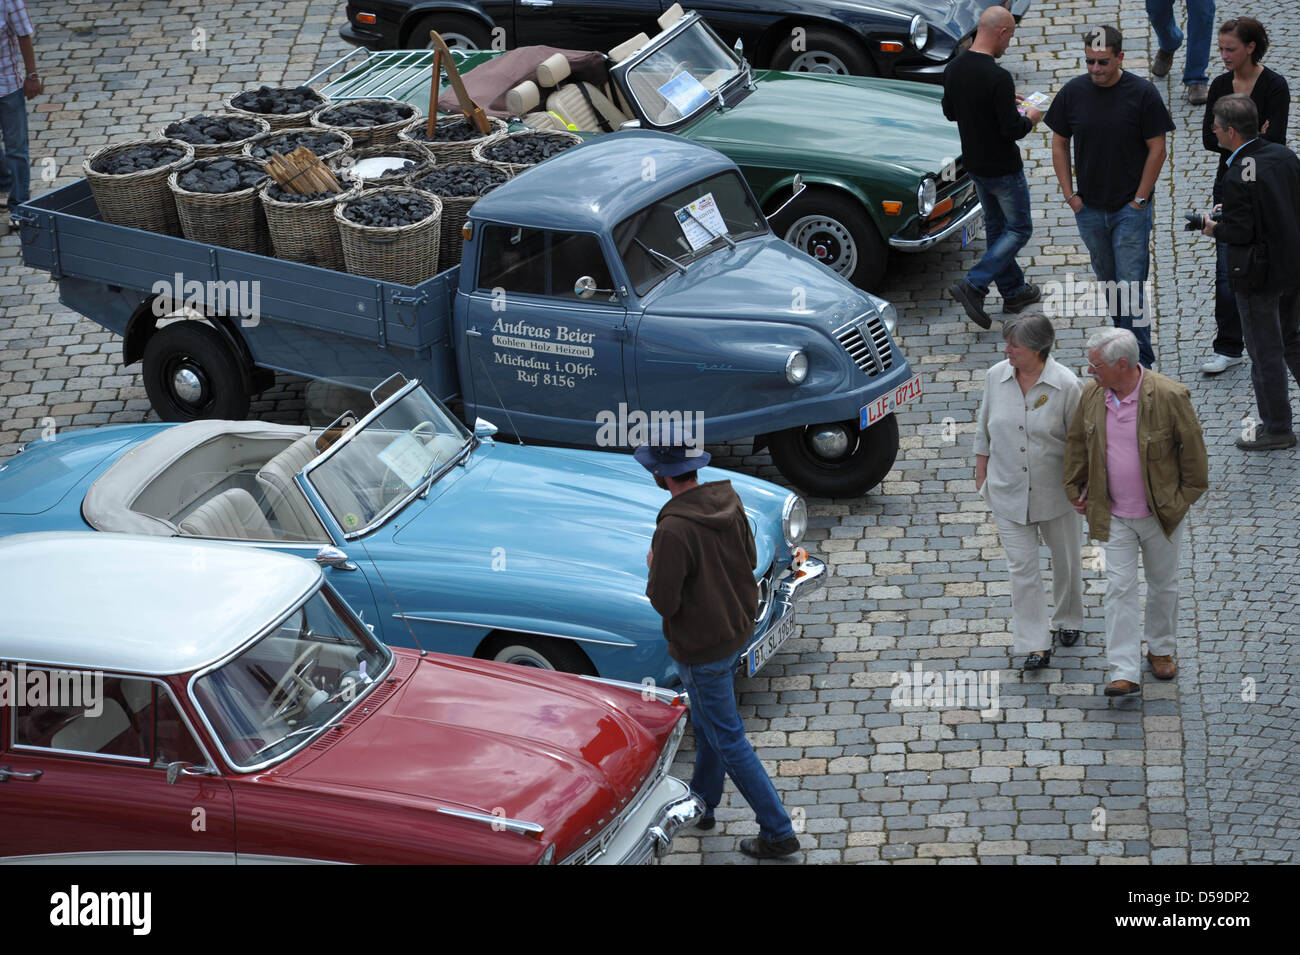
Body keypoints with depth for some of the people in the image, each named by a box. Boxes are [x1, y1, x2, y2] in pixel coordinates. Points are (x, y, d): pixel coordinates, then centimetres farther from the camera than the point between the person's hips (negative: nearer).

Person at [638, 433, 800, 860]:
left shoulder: (674, 530, -31)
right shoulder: (729, 501, -7)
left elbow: (664, 602, -25)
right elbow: (749, 560, 7)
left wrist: (654, 567, -5)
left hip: (701, 651, -8)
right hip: (737, 630, 8)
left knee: (727, 741, 6)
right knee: (706, 726, 27)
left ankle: (778, 832, 11)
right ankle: (701, 804, 46)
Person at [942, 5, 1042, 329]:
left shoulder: (954, 69, -3)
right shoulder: (997, 78, -28)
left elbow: (949, 112, 11)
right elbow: (1011, 130, -26)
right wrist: (1029, 119, -4)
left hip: (974, 164, 8)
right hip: (1003, 167, -8)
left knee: (996, 227, 20)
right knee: (1019, 229, 7)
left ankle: (1014, 291, 32)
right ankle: (973, 286, -4)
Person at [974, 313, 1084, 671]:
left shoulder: (1066, 385, -17)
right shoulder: (996, 376, -6)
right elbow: (984, 427, 8)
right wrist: (981, 473, 11)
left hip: (1054, 492, -2)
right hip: (1009, 493, 2)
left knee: (1065, 560, 17)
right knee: (1021, 567, -1)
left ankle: (1068, 621, 42)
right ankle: (1035, 645, 3)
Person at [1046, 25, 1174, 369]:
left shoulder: (1142, 93, -10)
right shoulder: (1073, 92, -1)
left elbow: (1157, 150, -5)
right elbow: (1059, 144, 9)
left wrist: (1139, 199, -7)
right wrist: (1070, 194, 3)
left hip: (1131, 209, -4)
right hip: (1089, 208, 4)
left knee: (1131, 287, -8)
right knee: (1108, 281, 15)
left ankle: (1140, 360, -4)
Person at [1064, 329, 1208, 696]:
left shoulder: (1169, 396, -20)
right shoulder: (1092, 394, -7)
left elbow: (1192, 447, -8)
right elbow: (1077, 442, 9)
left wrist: (1185, 497, -3)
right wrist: (1076, 487, 9)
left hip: (1161, 512, -2)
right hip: (1113, 515, 2)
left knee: (1163, 583, 16)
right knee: (1119, 588, -3)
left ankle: (1161, 649, 39)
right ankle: (1125, 673, -4)